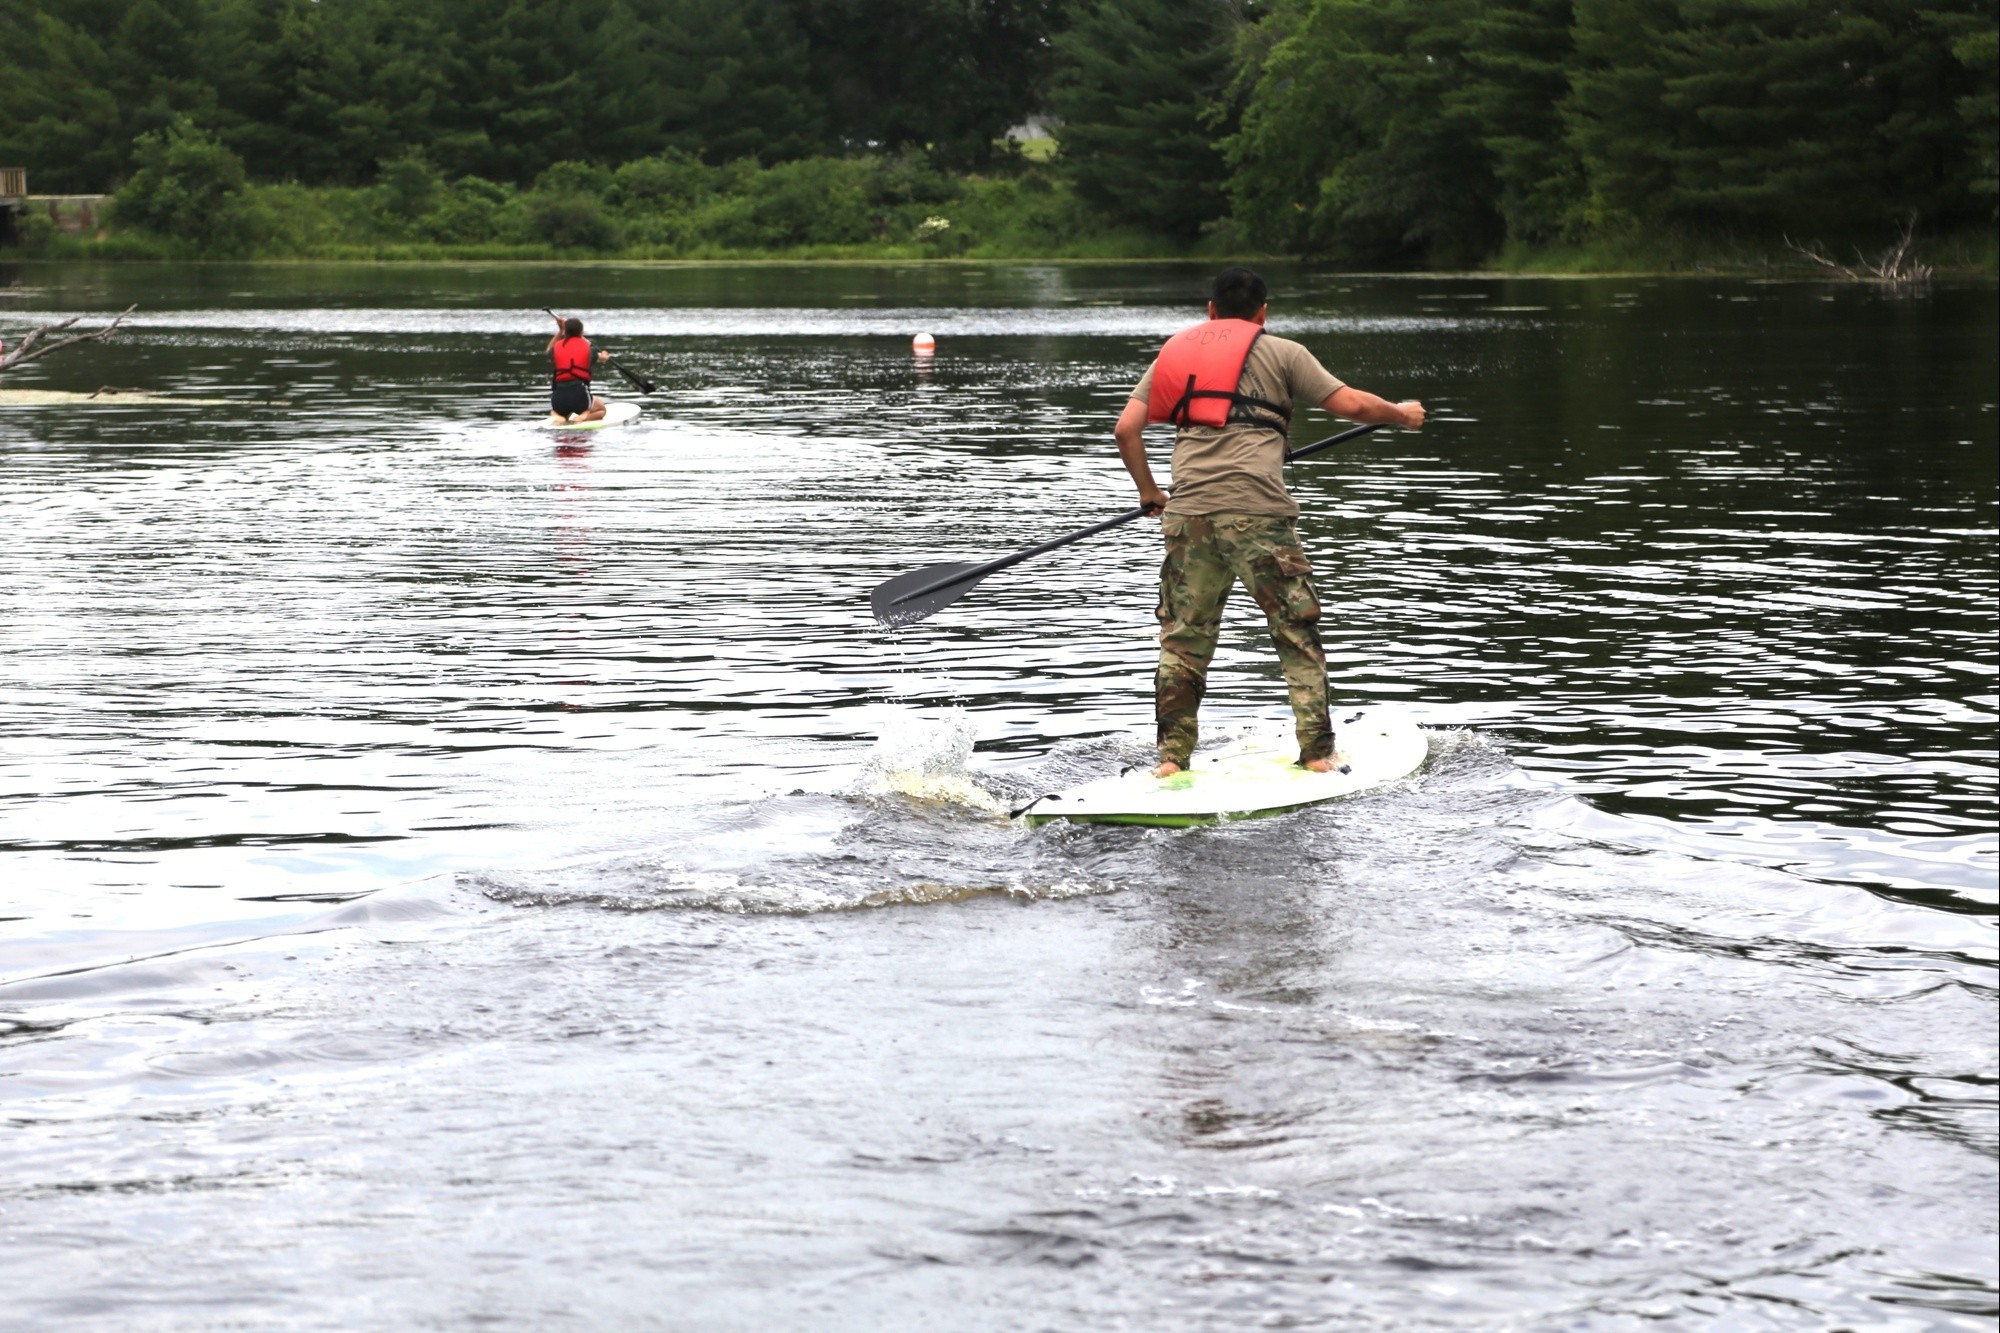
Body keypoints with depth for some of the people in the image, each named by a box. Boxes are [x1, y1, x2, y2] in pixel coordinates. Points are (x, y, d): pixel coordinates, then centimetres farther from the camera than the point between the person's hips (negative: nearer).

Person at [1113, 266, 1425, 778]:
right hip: (1255, 508, -3)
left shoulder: (1174, 353, 20)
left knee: (1183, 640, 11)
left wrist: (1148, 491, 26)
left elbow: (1126, 429, 12)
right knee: (1297, 634, 6)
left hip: (1188, 511, 3)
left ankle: (1171, 757, 8)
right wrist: (1401, 414, 24)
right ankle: (1318, 753, 4)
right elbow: (1350, 404, 5)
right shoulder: (1280, 352, 9)